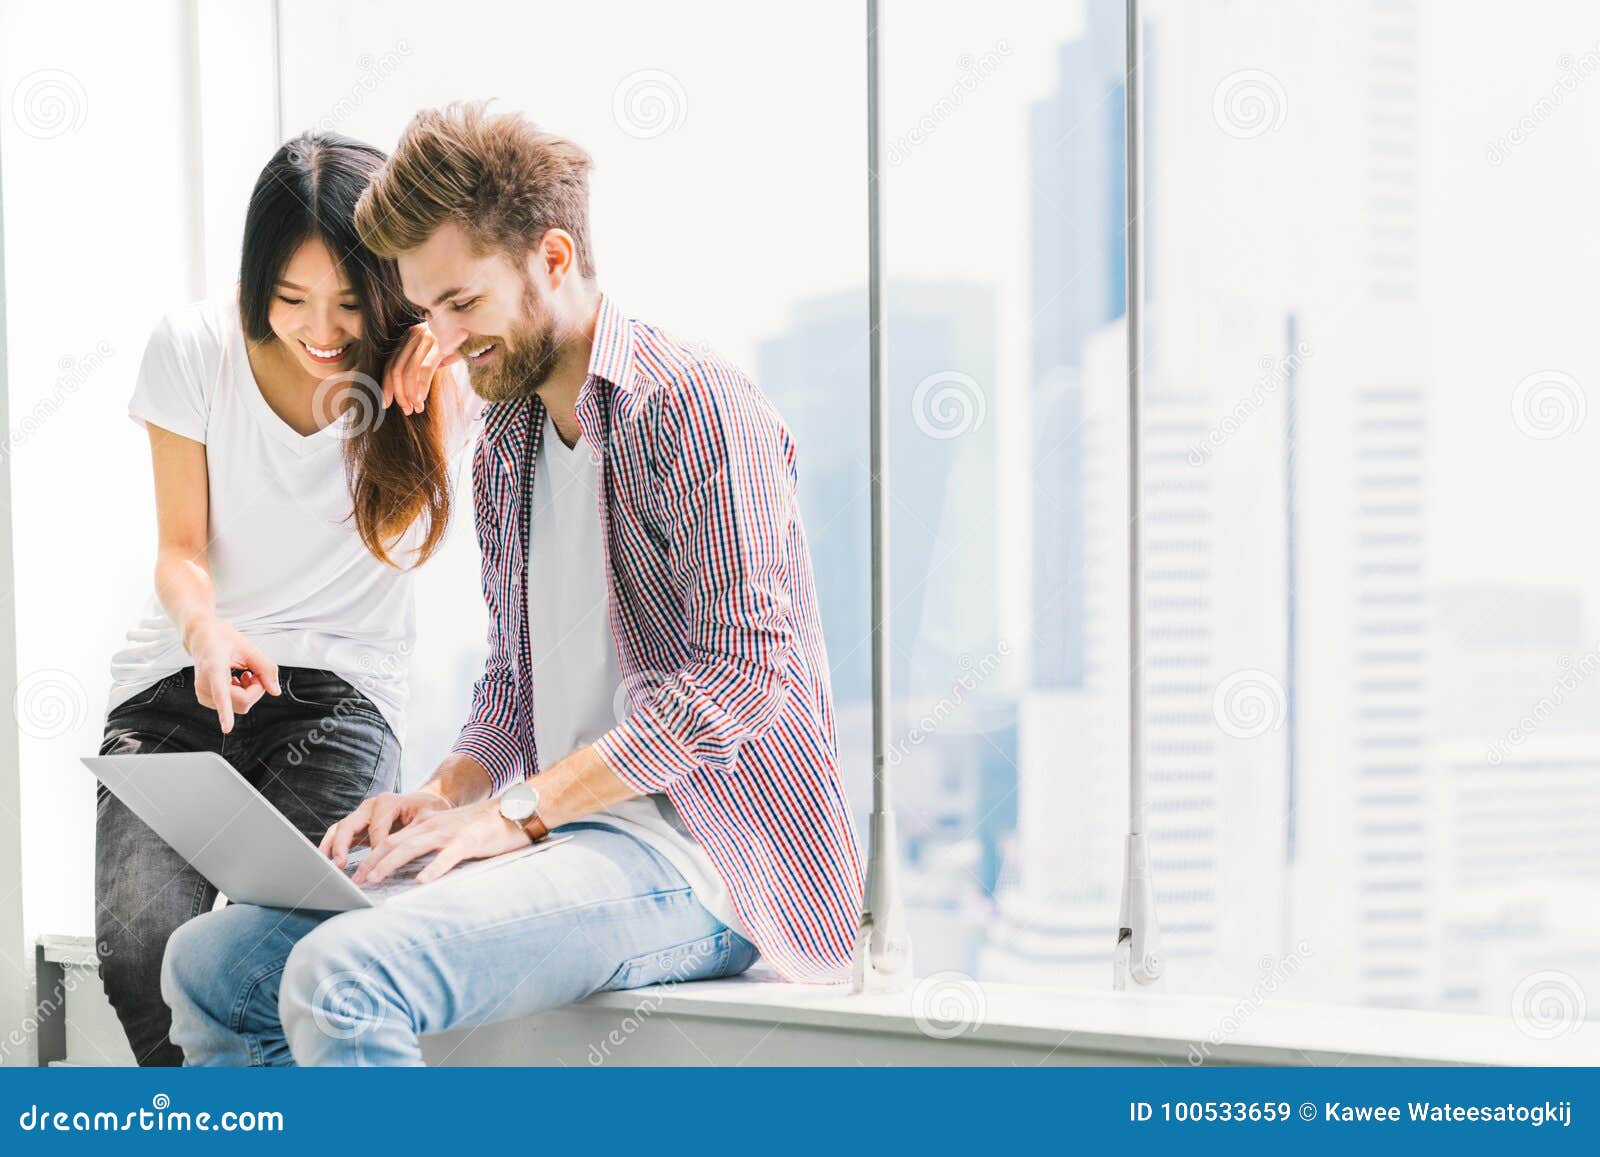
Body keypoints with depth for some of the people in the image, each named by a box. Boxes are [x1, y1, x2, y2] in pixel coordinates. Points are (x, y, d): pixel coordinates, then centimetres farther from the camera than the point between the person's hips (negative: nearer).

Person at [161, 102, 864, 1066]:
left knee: (342, 978, -28)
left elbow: (748, 672, -18)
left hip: (692, 854, -9)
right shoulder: (503, 450, 19)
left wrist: (519, 807, -18)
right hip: (560, 841, 9)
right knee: (211, 965, -2)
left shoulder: (697, 410, -9)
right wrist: (445, 795, 1)